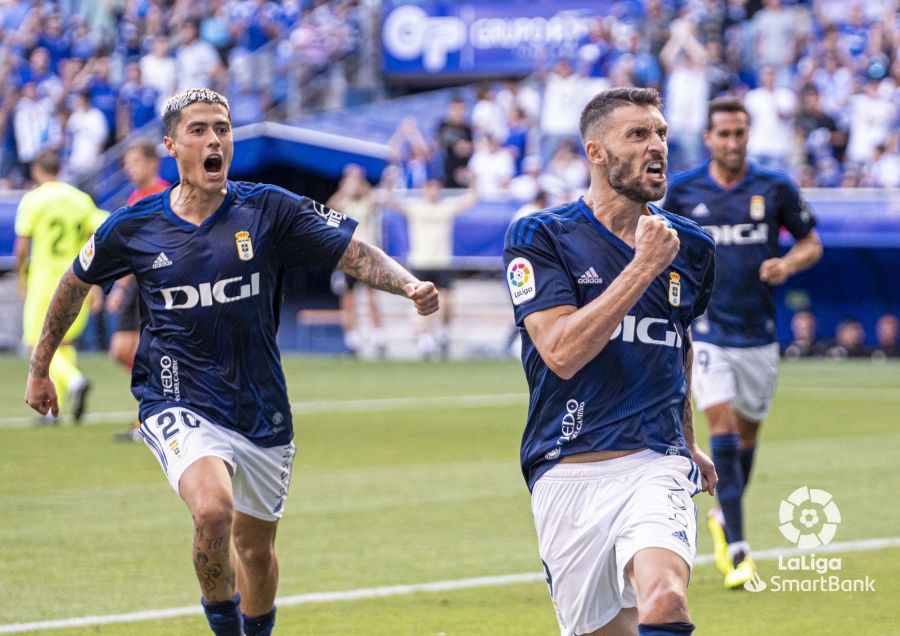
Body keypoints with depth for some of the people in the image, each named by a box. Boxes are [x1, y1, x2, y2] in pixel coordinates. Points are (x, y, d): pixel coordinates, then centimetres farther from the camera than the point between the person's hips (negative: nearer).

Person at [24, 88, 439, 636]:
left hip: (262, 412, 2)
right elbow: (75, 283, 14)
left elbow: (355, 253, -8)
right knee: (213, 511, -29)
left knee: (255, 547, 15)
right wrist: (40, 369, 22)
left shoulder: (270, 211, -5)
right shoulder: (133, 229, -3)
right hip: (180, 404, -2)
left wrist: (409, 284, -28)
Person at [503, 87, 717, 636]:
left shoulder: (690, 246, 10)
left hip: (657, 465, 1)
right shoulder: (539, 237, -3)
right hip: (568, 472, -1)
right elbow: (562, 353, -17)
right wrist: (644, 266, -16)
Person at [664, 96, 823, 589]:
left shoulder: (774, 188, -2)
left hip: (758, 330, 2)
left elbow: (811, 243, 7)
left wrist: (788, 264, -12)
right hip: (707, 329, -2)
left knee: (747, 432, 13)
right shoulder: (682, 190, -2)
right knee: (721, 424, -16)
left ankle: (723, 518, 41)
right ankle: (737, 550, -18)